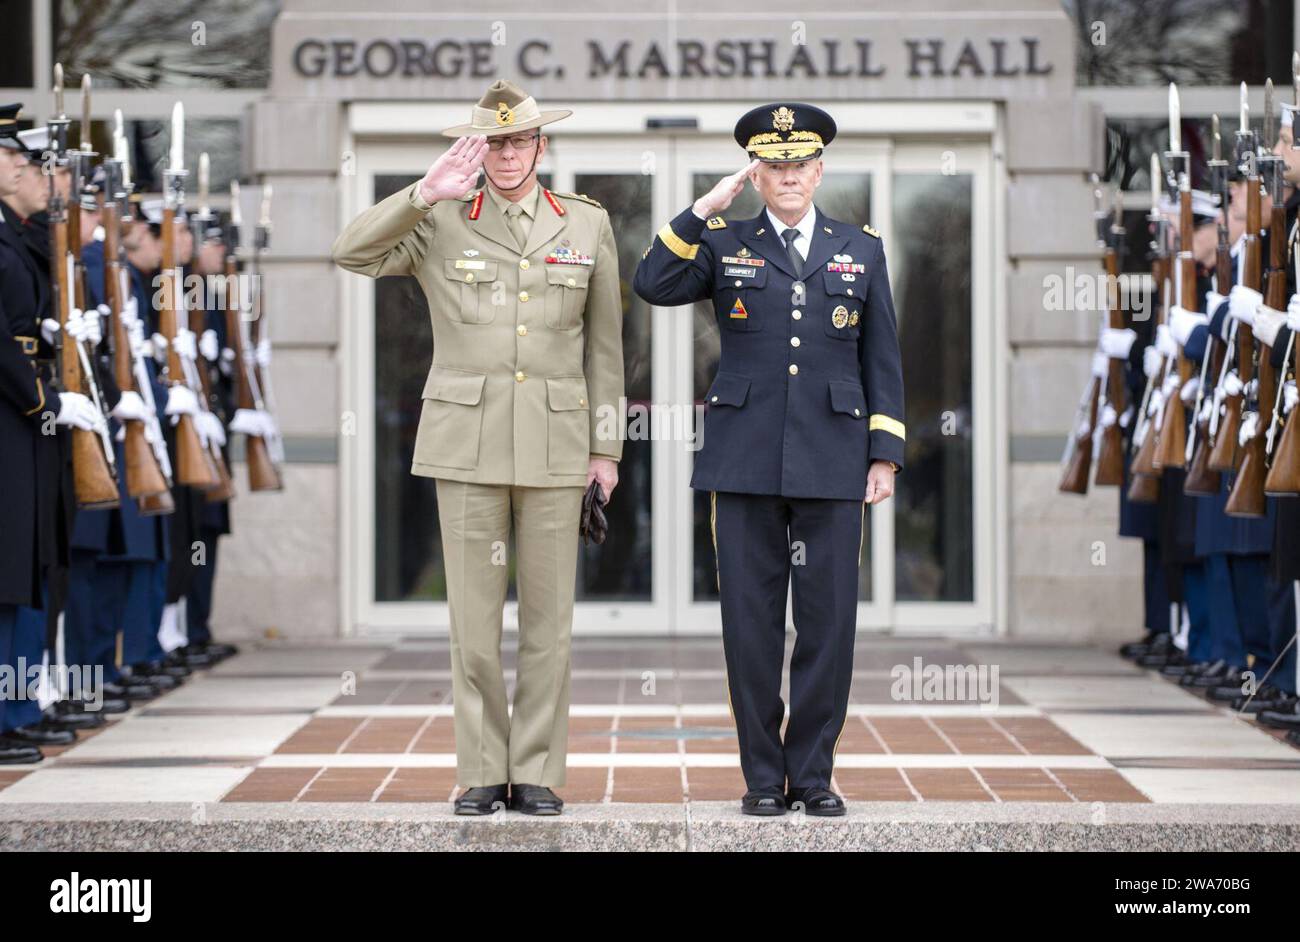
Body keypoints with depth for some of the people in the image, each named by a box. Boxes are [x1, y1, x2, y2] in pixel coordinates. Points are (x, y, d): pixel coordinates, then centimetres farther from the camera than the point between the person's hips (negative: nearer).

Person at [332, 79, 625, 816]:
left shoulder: (587, 224, 7)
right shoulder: (441, 224, 4)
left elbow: (604, 344, 10)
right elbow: (352, 254, -7)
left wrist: (606, 446, 7)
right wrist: (426, 193, -16)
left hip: (556, 443, 1)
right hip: (467, 441, -1)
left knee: (548, 615, 3)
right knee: (474, 615, 1)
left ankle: (537, 774, 11)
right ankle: (482, 774, 9)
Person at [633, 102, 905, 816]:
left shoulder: (861, 250, 12)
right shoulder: (724, 245, 9)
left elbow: (882, 361, 11)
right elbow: (652, 285, -8)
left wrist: (884, 455, 3)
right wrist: (706, 207, -9)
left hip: (832, 465, 1)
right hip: (745, 462, 0)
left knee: (829, 622, 0)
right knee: (751, 623, 1)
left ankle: (813, 775, 11)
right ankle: (763, 777, 10)